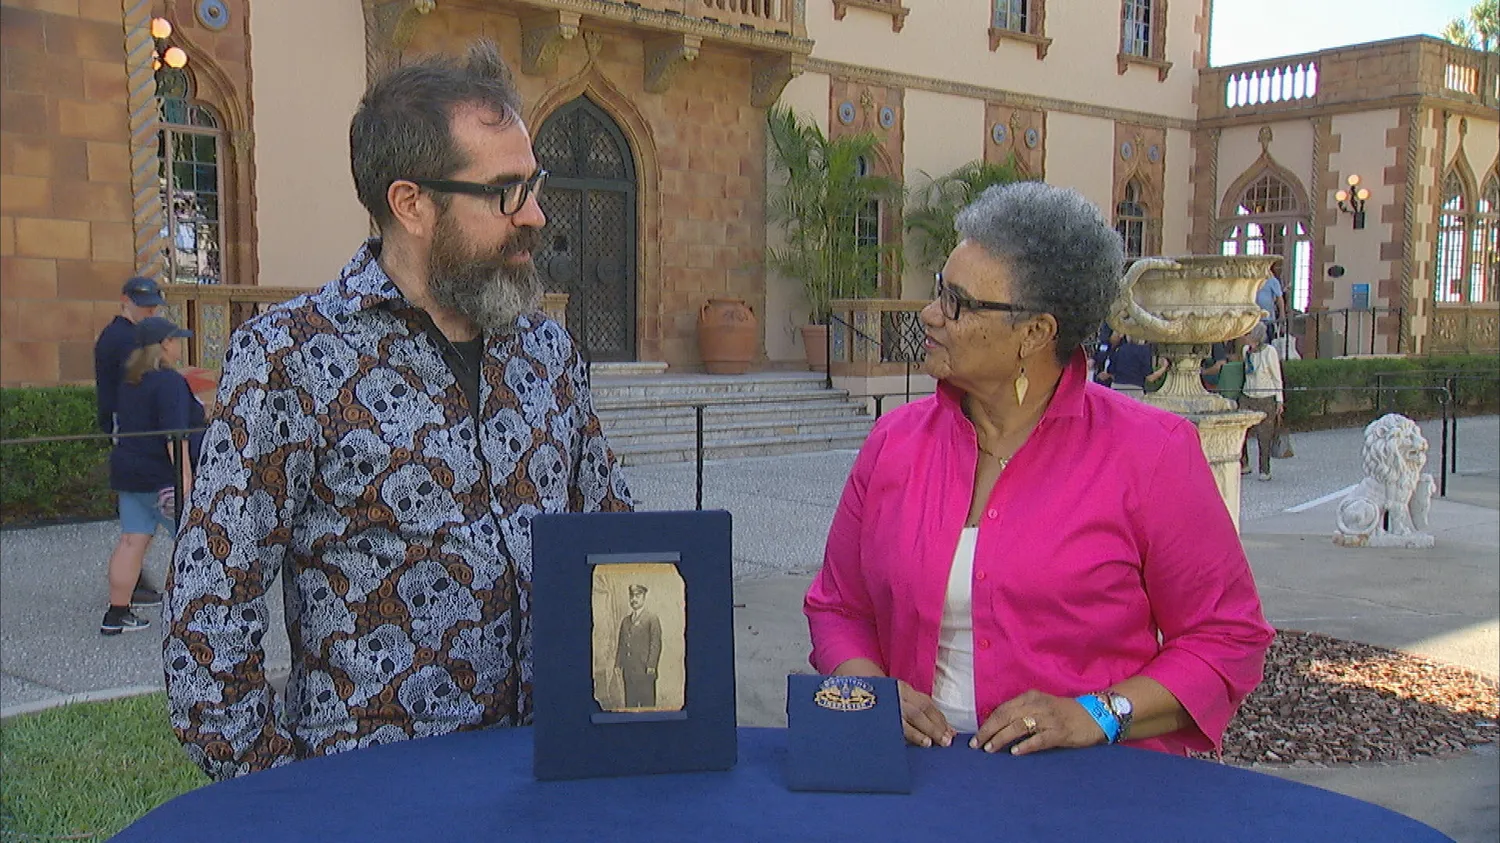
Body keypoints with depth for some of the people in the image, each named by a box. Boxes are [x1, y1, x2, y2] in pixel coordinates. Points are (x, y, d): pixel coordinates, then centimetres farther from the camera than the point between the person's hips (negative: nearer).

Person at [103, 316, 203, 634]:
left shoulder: (130, 381, 14)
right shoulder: (169, 381, -15)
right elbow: (175, 433, -22)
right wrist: (184, 475, -24)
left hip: (128, 473, 9)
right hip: (162, 480, -9)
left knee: (132, 541, 7)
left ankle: (116, 614, 7)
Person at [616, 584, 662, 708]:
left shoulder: (651, 618, -1)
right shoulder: (625, 620, 18)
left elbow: (656, 643, -7)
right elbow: (621, 644, 18)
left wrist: (651, 666, -14)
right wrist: (618, 664, 8)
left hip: (645, 670, -6)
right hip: (628, 671, 6)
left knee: (647, 704, -4)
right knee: (630, 704, 5)